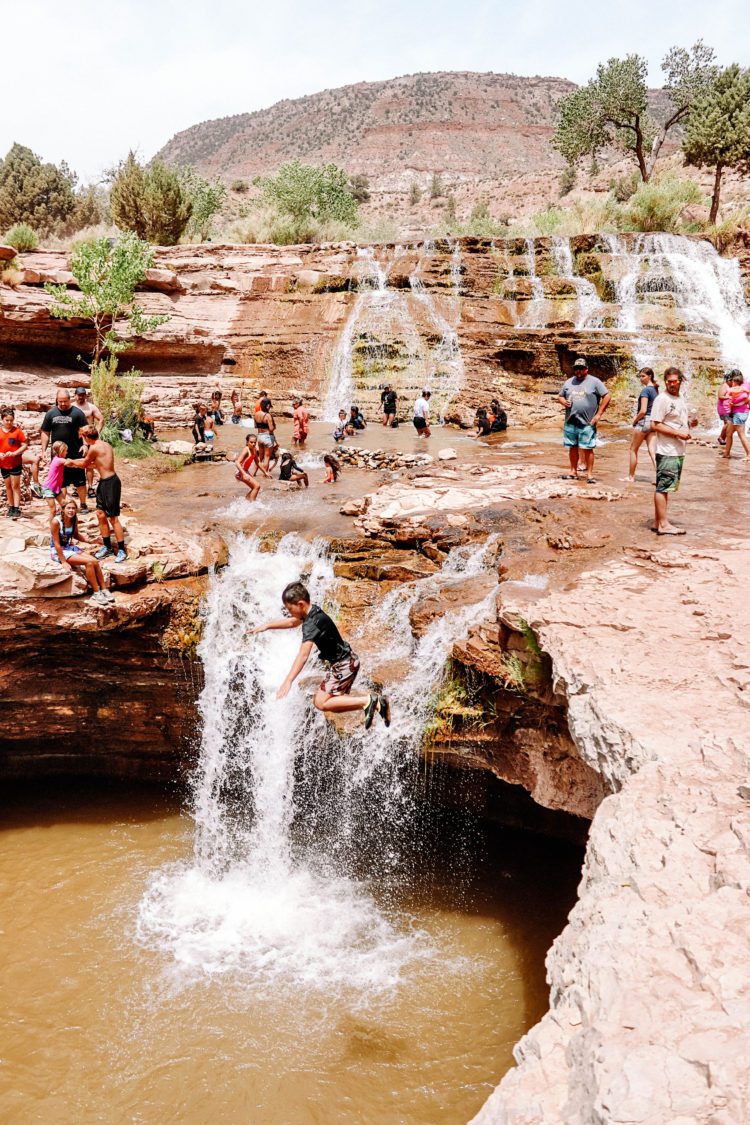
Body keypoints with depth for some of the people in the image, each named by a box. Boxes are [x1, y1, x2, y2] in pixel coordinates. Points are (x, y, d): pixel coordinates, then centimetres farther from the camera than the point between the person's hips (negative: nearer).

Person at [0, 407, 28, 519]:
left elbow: (25, 445, -7)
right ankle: (10, 507, 22)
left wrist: (14, 453, -19)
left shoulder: (17, 431, -7)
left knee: (15, 486, -2)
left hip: (16, 463, -3)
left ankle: (17, 509, -3)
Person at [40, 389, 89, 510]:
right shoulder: (51, 413, 7)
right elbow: (45, 433, 10)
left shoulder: (77, 412, -3)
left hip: (75, 454, -3)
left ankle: (83, 504, 15)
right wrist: (44, 450, 5)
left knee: (80, 480, 4)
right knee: (60, 482, 9)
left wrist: (85, 445, -23)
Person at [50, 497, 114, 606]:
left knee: (94, 561, -14)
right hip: (58, 552, -7)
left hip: (70, 547, 7)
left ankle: (104, 589, -4)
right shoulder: (56, 522, -22)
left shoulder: (74, 519, -1)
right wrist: (64, 562, -21)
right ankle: (96, 593, -14)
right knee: (88, 562, -23)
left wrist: (89, 541, 2)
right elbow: (57, 544, -21)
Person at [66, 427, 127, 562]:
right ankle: (107, 546, 24)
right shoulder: (105, 445, 10)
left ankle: (122, 550, 1)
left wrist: (71, 462, 19)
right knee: (101, 514, 14)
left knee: (113, 517, -4)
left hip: (110, 483, -9)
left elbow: (85, 464, 1)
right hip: (104, 482, 9)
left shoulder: (94, 448, -15)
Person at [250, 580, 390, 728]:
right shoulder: (313, 611, 5)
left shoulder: (312, 623, -25)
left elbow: (303, 656, -34)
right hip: (345, 662, 10)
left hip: (344, 665, -10)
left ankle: (367, 701, -16)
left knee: (321, 702, -14)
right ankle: (376, 703, 10)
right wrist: (267, 626, 28)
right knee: (334, 702, 13)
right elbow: (292, 622, 27)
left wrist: (288, 681, -38)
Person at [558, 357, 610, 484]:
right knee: (573, 448, 10)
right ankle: (573, 471, 20)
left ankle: (590, 473, 0)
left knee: (587, 448, -5)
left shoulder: (594, 382, -1)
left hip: (587, 423, -4)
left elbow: (607, 396, -3)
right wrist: (564, 402, -4)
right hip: (570, 422, 5)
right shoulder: (569, 382, 13)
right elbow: (560, 397, 21)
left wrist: (598, 414, -8)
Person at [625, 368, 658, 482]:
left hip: (644, 420, -7)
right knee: (652, 451, 1)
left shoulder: (645, 390, -14)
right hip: (653, 422, 8)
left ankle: (630, 477, 16)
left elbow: (643, 410, -20)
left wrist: (635, 421, -5)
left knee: (633, 449, 8)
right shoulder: (655, 389, 12)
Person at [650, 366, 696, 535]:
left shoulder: (680, 399, 15)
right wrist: (678, 433, -20)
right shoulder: (662, 399, -12)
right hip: (667, 452, -9)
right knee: (663, 487, -5)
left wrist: (690, 424, 5)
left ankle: (657, 522, 18)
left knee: (664, 487, 12)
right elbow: (655, 425, -17)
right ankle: (663, 524, -3)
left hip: (678, 451, 9)